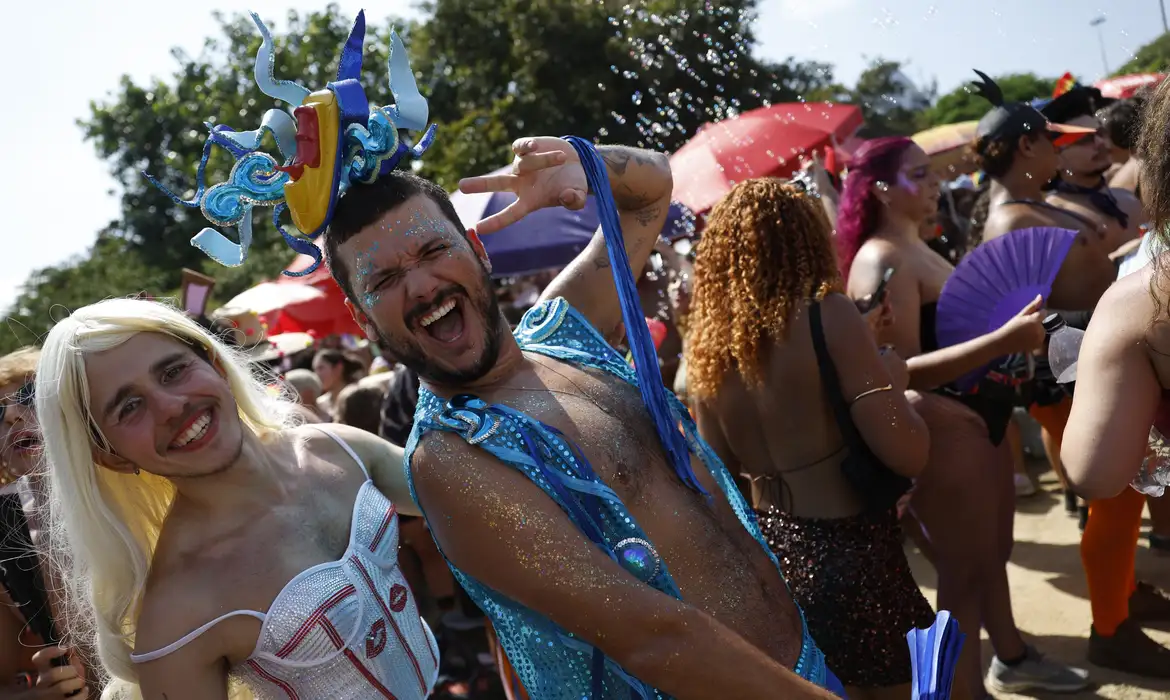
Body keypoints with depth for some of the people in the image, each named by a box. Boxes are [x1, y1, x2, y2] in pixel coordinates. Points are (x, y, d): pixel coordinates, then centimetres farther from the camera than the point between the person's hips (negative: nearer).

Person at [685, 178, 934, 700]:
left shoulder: (705, 341, 1)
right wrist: (894, 381, -1)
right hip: (850, 557, -6)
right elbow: (908, 455, -18)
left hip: (764, 559, 6)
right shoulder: (826, 315, -16)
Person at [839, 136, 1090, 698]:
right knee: (965, 566, 5)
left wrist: (1016, 330, 17)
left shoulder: (918, 248, 11)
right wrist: (1004, 339, -34)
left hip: (978, 416, 10)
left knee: (994, 549, 23)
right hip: (942, 428, -10)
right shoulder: (881, 261, -20)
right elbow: (904, 370, -29)